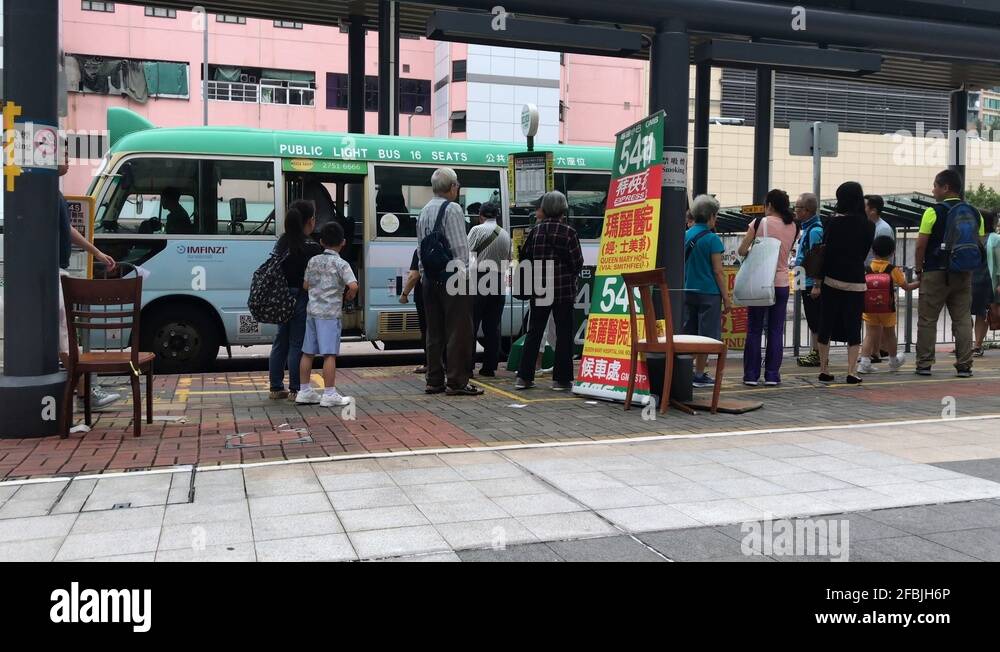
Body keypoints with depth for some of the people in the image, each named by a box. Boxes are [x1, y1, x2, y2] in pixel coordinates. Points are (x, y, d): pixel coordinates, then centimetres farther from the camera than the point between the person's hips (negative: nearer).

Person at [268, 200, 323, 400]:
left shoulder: (282, 242, 6)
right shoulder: (312, 247, -15)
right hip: (301, 298, -7)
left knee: (280, 342, 14)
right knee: (297, 344, 1)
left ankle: (276, 388, 22)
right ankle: (295, 390, 8)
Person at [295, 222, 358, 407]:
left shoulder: (313, 261, 9)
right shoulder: (341, 264, -8)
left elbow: (305, 285, 12)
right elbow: (353, 286, -19)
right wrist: (348, 296, 0)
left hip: (312, 311, 6)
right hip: (330, 313, -6)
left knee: (308, 352, 11)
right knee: (329, 354, -5)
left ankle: (305, 392, 18)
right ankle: (329, 395, -5)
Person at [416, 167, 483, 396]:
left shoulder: (424, 211, 14)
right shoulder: (452, 209, -9)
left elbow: (420, 247, 16)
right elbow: (460, 246, -14)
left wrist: (424, 274, 19)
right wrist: (464, 271, -9)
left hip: (430, 279, 8)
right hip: (452, 275, -8)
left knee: (435, 331, 11)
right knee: (458, 330, -3)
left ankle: (434, 381, 15)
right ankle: (456, 382, -3)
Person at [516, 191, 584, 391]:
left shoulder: (535, 232, 2)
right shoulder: (569, 233, -8)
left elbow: (525, 258, 6)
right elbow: (578, 263, -6)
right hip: (564, 290, -4)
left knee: (534, 333, 11)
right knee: (564, 334, 4)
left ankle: (524, 377, 10)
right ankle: (561, 379, 3)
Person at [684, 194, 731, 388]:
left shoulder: (685, 235, 6)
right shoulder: (712, 239, -12)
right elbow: (718, 272, -12)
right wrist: (726, 298, -6)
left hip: (688, 292, 6)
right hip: (709, 293, -6)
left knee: (688, 334, 13)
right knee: (706, 335, 1)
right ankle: (699, 375, 3)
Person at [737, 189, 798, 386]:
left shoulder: (760, 223, -7)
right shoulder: (793, 227, 4)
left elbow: (742, 250, -4)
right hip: (782, 283, 3)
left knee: (754, 330, 4)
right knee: (776, 330, 8)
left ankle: (751, 375, 5)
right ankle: (772, 375, 9)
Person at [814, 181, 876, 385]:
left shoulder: (835, 222, -7)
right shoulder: (869, 226, 3)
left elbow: (826, 254, -8)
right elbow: (864, 252, 11)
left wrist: (817, 283, -5)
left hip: (832, 280, -2)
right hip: (856, 282, 2)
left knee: (826, 326, 7)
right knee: (853, 327, 6)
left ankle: (824, 370, 10)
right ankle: (852, 372, 2)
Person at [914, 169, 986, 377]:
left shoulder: (933, 212, -9)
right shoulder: (974, 213, 8)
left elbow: (920, 245, -10)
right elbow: (980, 245, 10)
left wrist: (919, 269, 1)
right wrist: (968, 266, 18)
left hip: (936, 273, -5)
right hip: (964, 274, 5)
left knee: (927, 320, 3)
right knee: (963, 319, 8)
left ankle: (924, 364, 4)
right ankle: (964, 366, 7)